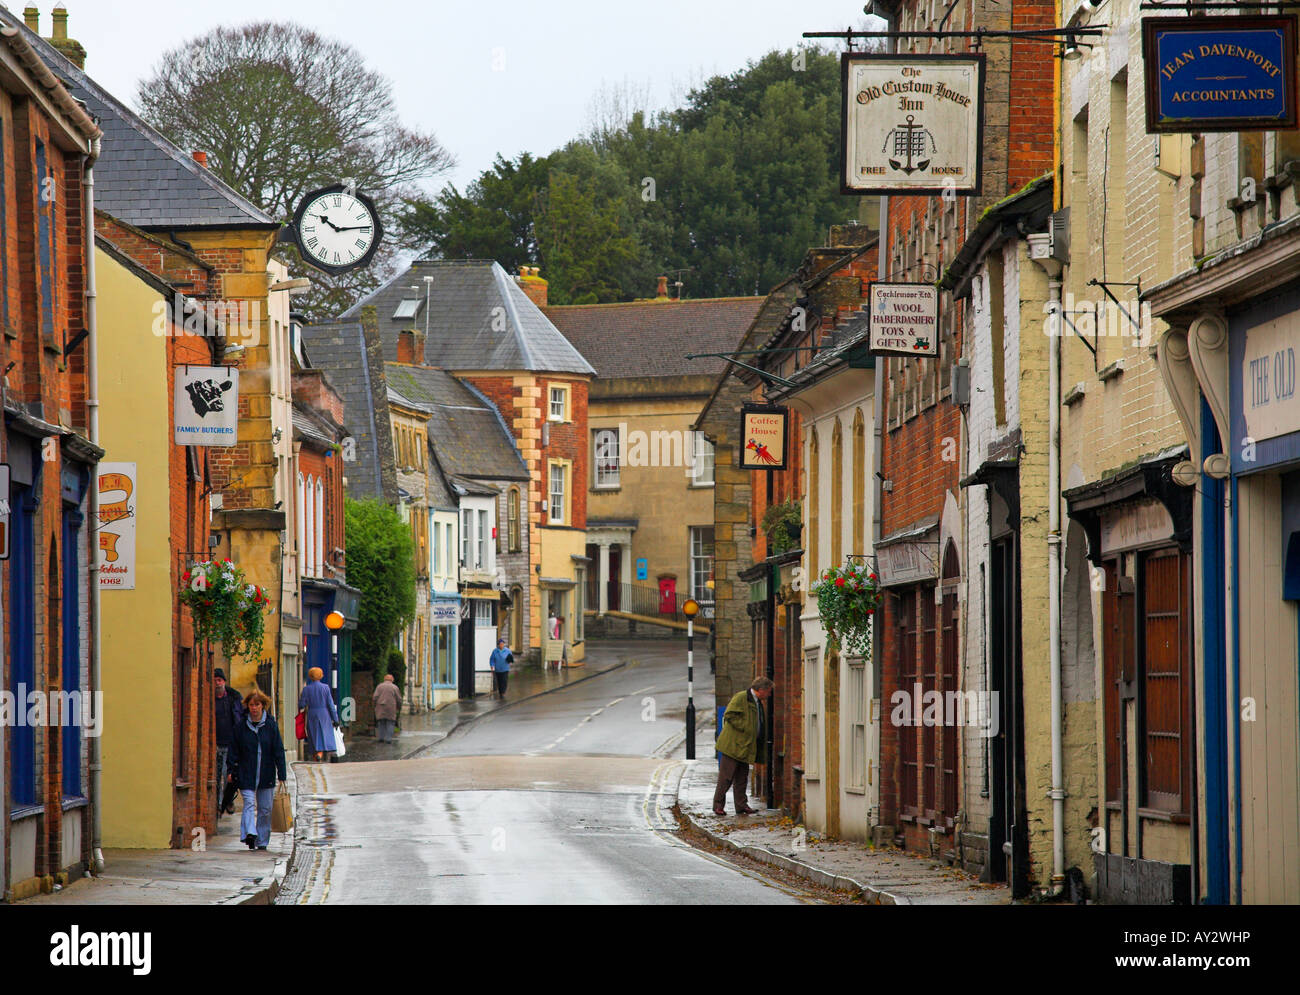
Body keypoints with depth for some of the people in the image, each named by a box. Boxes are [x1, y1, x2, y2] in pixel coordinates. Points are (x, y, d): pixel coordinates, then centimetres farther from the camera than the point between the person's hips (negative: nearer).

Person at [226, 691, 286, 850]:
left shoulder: (271, 726, 1)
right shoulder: (241, 726, 2)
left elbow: (278, 751, 1)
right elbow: (234, 751, 6)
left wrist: (282, 775, -2)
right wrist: (232, 771, -1)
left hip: (266, 775, 1)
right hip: (246, 774, -1)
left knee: (265, 809, 6)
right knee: (249, 803, -17)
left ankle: (262, 841, 15)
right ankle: (250, 833, -31)